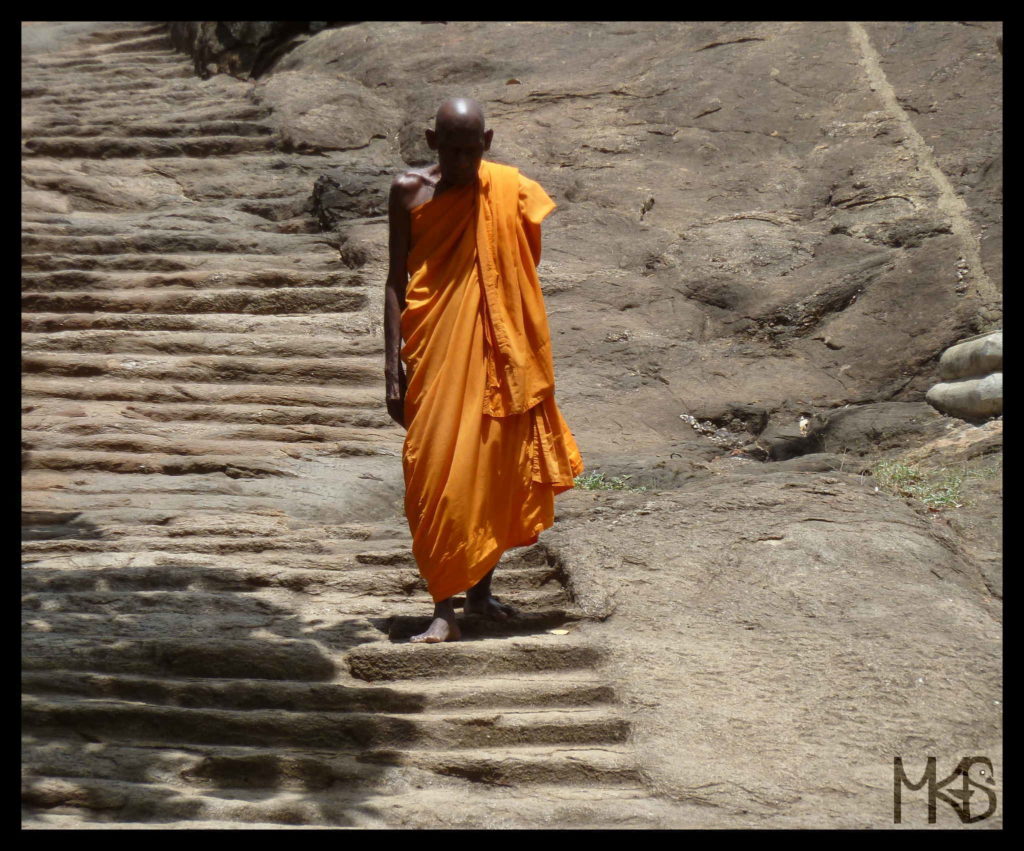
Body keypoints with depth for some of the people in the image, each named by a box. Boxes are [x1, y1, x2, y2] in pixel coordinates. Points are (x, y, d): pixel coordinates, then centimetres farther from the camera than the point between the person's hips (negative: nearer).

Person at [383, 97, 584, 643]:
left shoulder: (509, 192, 1)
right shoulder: (410, 192, 0)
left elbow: (523, 279, 9)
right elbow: (396, 282, 2)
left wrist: (527, 363, 6)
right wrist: (393, 368, -4)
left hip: (496, 352, 2)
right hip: (435, 352, -1)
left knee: (496, 472, 8)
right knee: (438, 478, -5)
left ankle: (481, 591, 27)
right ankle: (444, 610, -1)